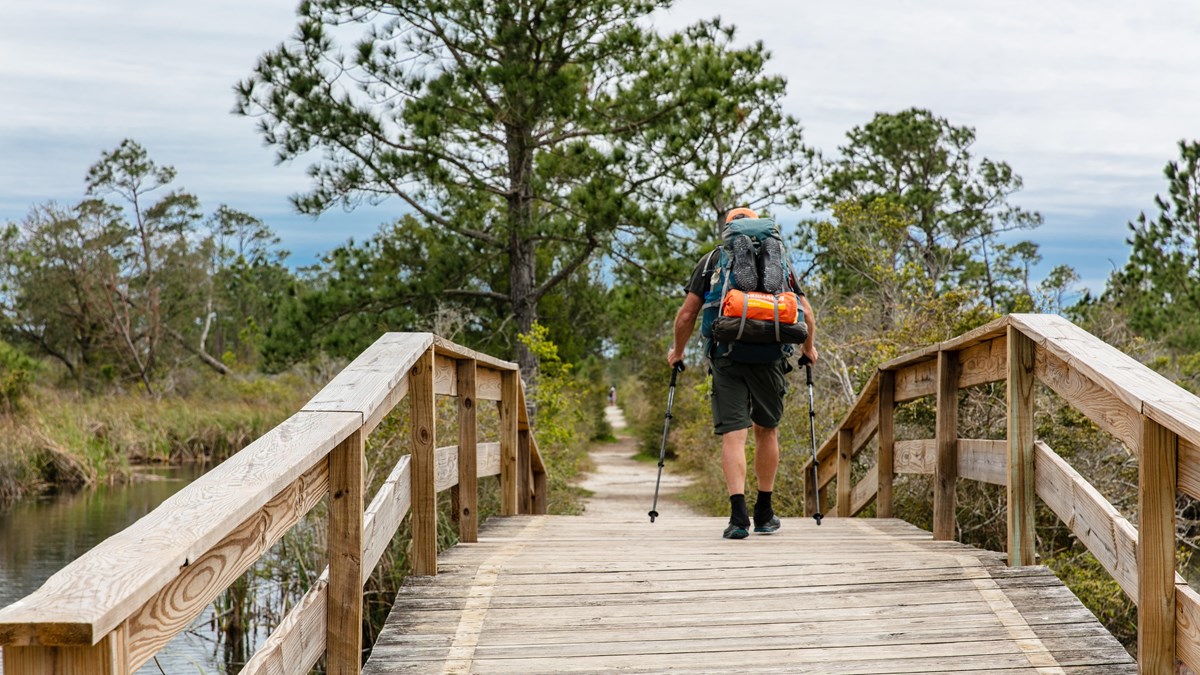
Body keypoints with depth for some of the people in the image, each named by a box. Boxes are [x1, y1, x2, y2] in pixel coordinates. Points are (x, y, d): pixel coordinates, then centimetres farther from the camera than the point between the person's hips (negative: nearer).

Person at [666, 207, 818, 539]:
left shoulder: (710, 262, 11)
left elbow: (686, 315, 5)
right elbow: (806, 315, 11)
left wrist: (677, 351, 20)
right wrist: (808, 347, 29)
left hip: (726, 358, -1)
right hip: (769, 356, 1)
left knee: (733, 434, -3)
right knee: (766, 430, 16)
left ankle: (738, 515, -16)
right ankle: (764, 514, 23)